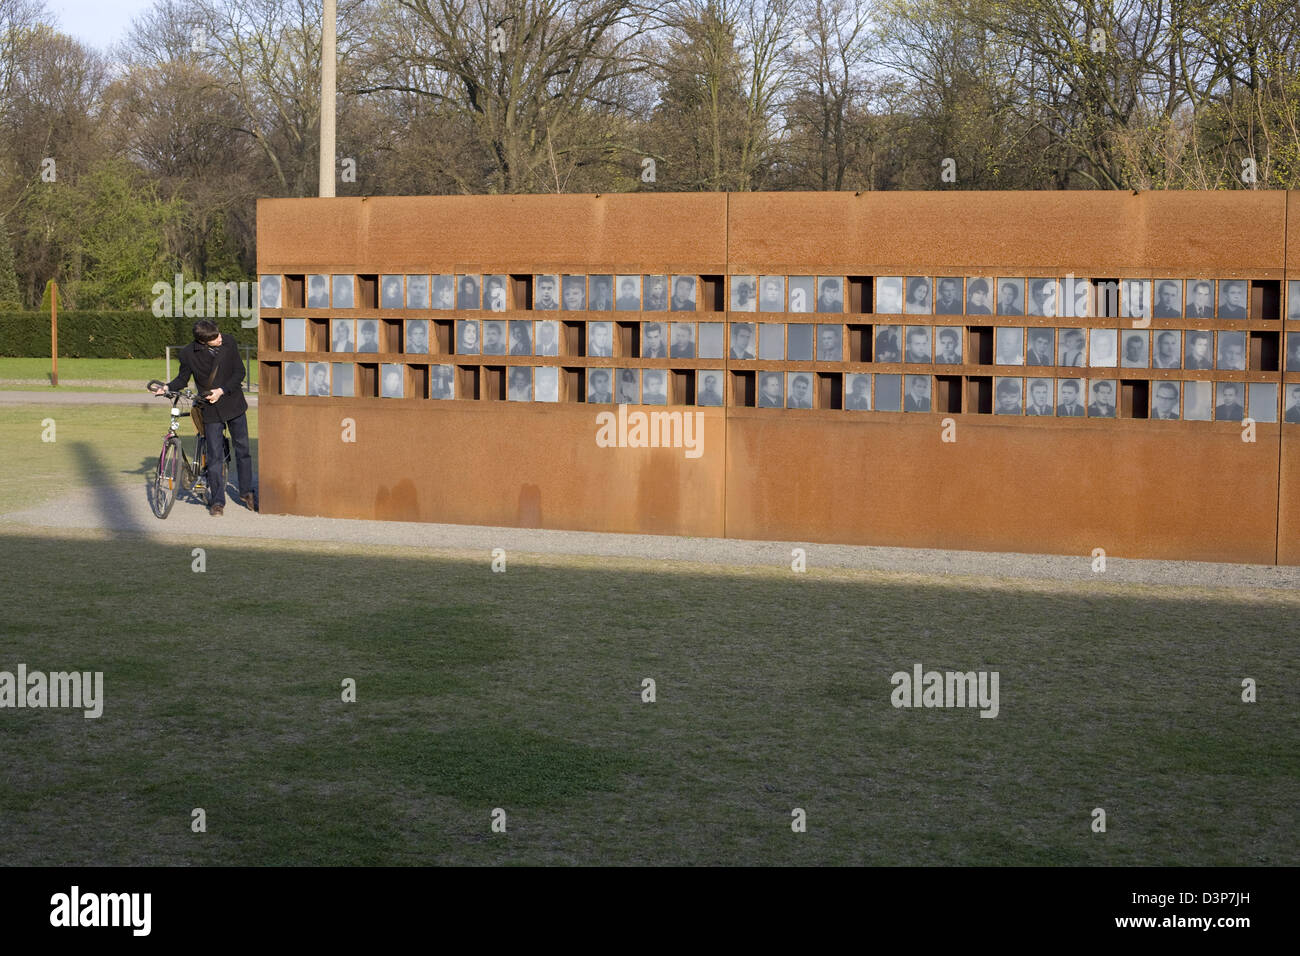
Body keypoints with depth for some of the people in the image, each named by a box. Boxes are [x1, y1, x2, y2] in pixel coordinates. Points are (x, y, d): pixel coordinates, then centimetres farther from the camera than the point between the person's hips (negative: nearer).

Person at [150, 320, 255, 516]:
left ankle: (246, 492, 26)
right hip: (211, 411, -1)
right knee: (215, 456, -1)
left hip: (234, 403, 2)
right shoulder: (188, 353, -10)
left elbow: (239, 372, -4)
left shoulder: (229, 344, -7)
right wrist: (167, 388, -15)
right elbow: (183, 378, 4)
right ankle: (217, 501, 8)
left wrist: (221, 391, -16)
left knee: (242, 450, 10)